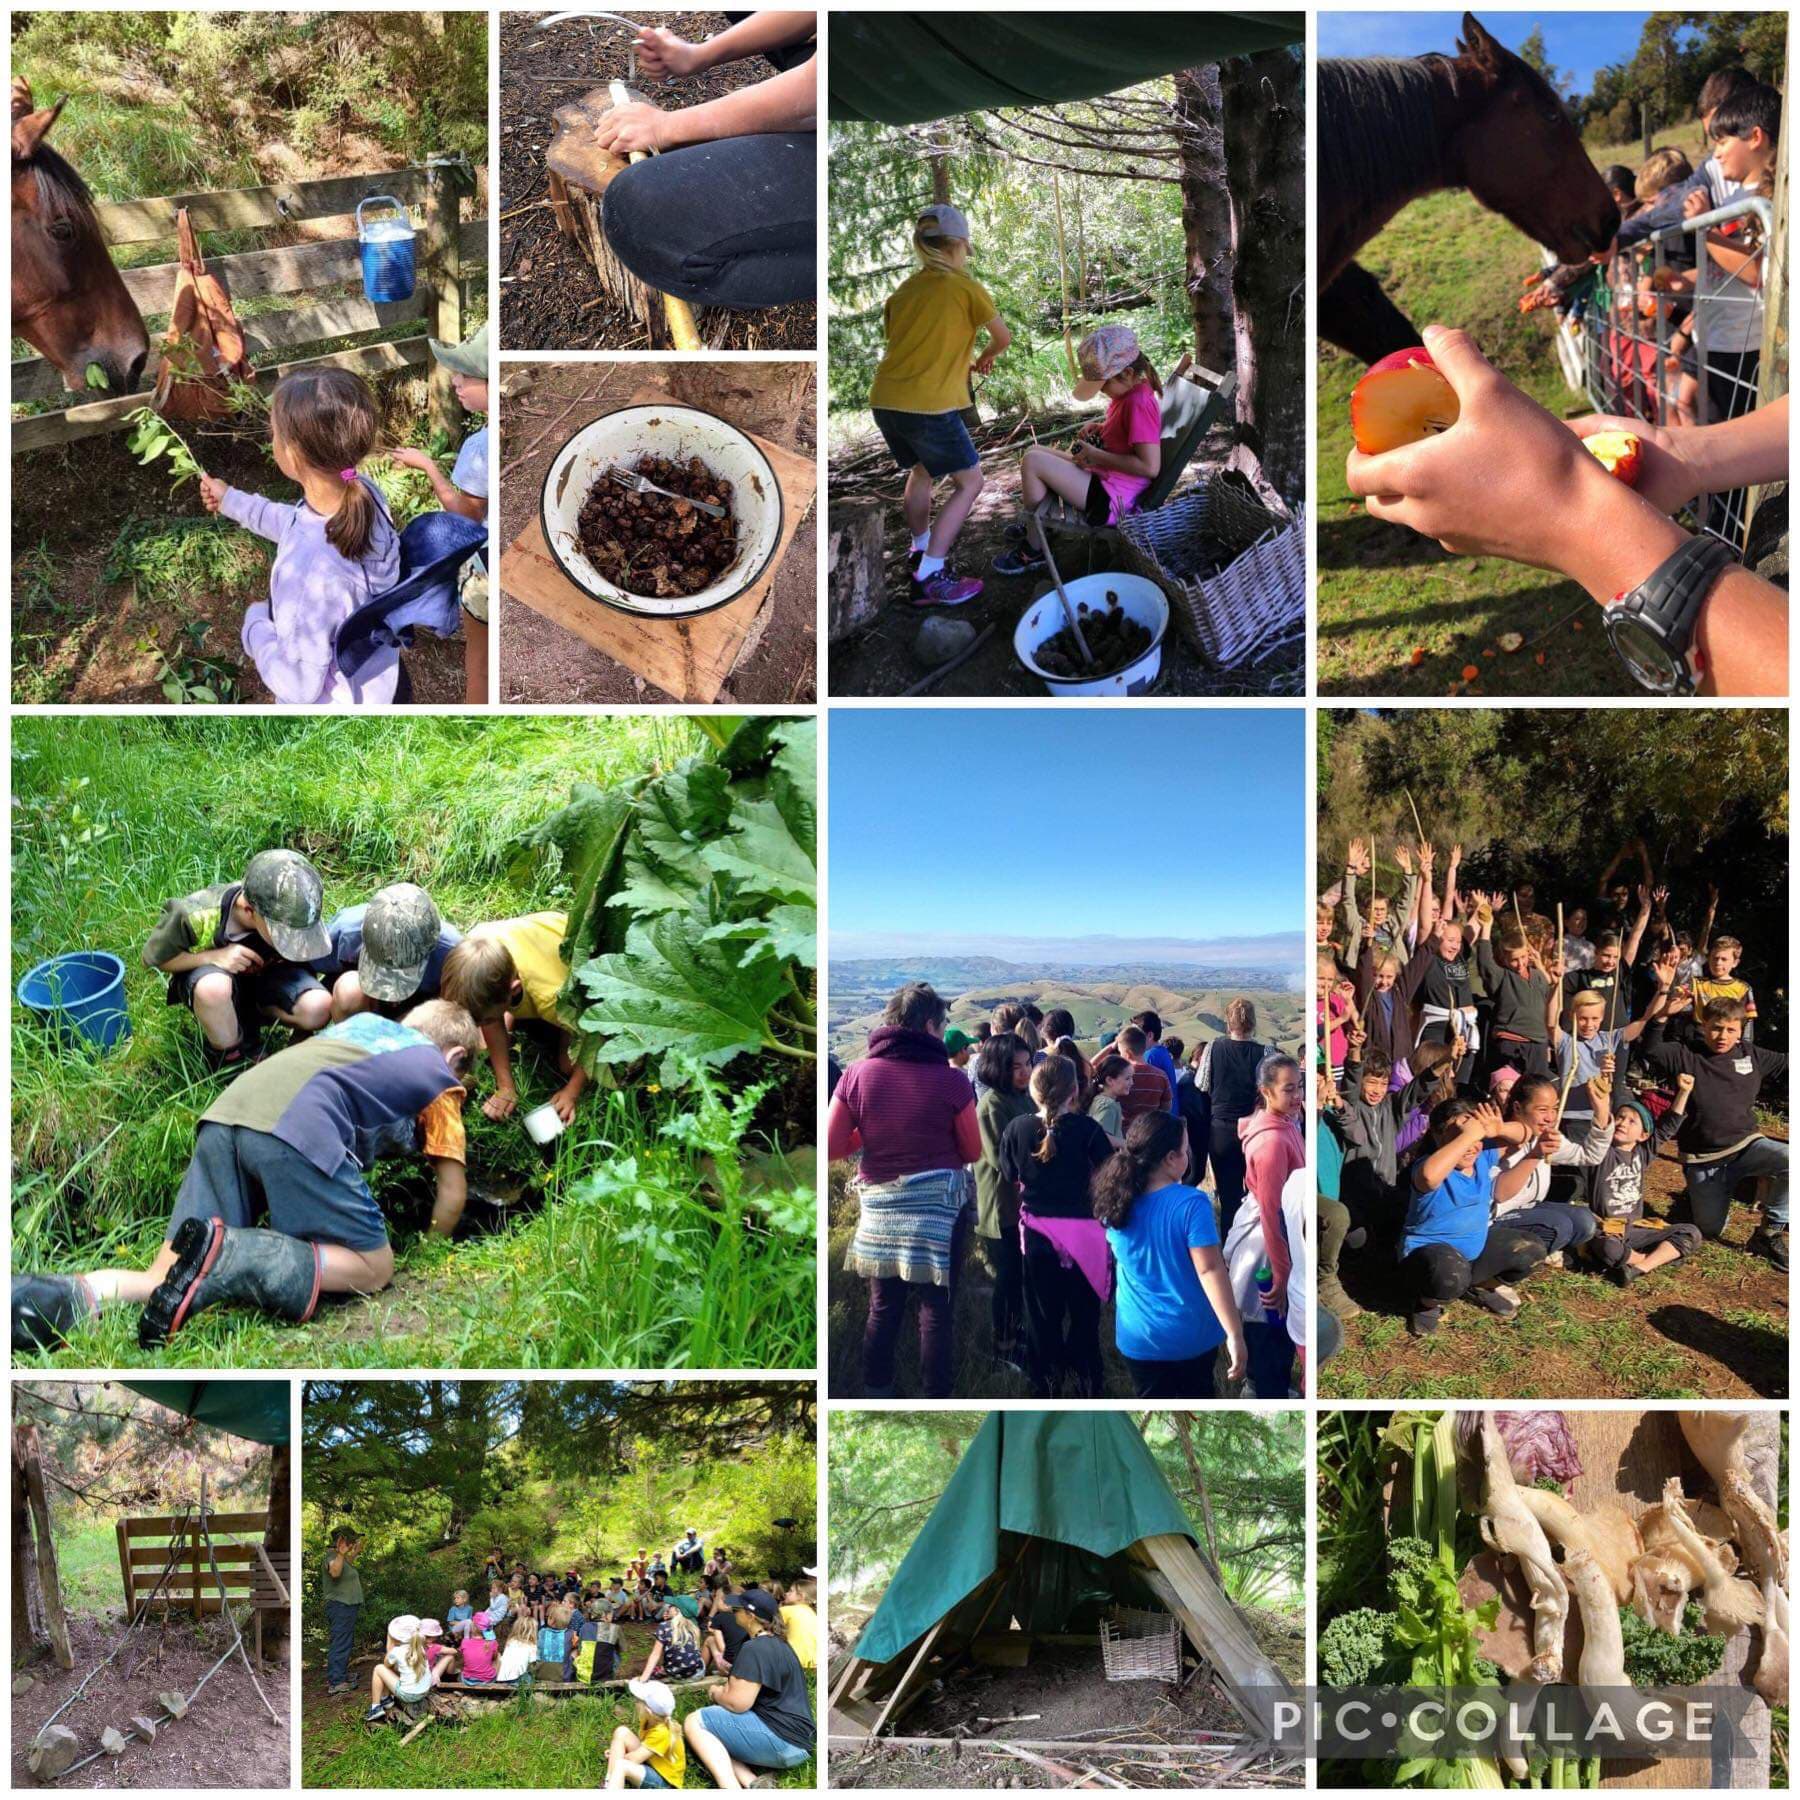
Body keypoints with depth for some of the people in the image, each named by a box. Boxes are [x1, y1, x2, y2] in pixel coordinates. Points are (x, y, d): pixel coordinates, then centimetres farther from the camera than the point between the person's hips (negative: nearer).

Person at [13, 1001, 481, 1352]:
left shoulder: (362, 1020, 37)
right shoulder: (441, 1075, 21)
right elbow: (453, 1193, 20)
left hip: (224, 1115, 7)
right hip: (301, 1131, -6)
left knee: (166, 1279, 8)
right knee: (374, 1269, 4)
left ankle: (64, 1298, -22)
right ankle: (228, 1254, -19)